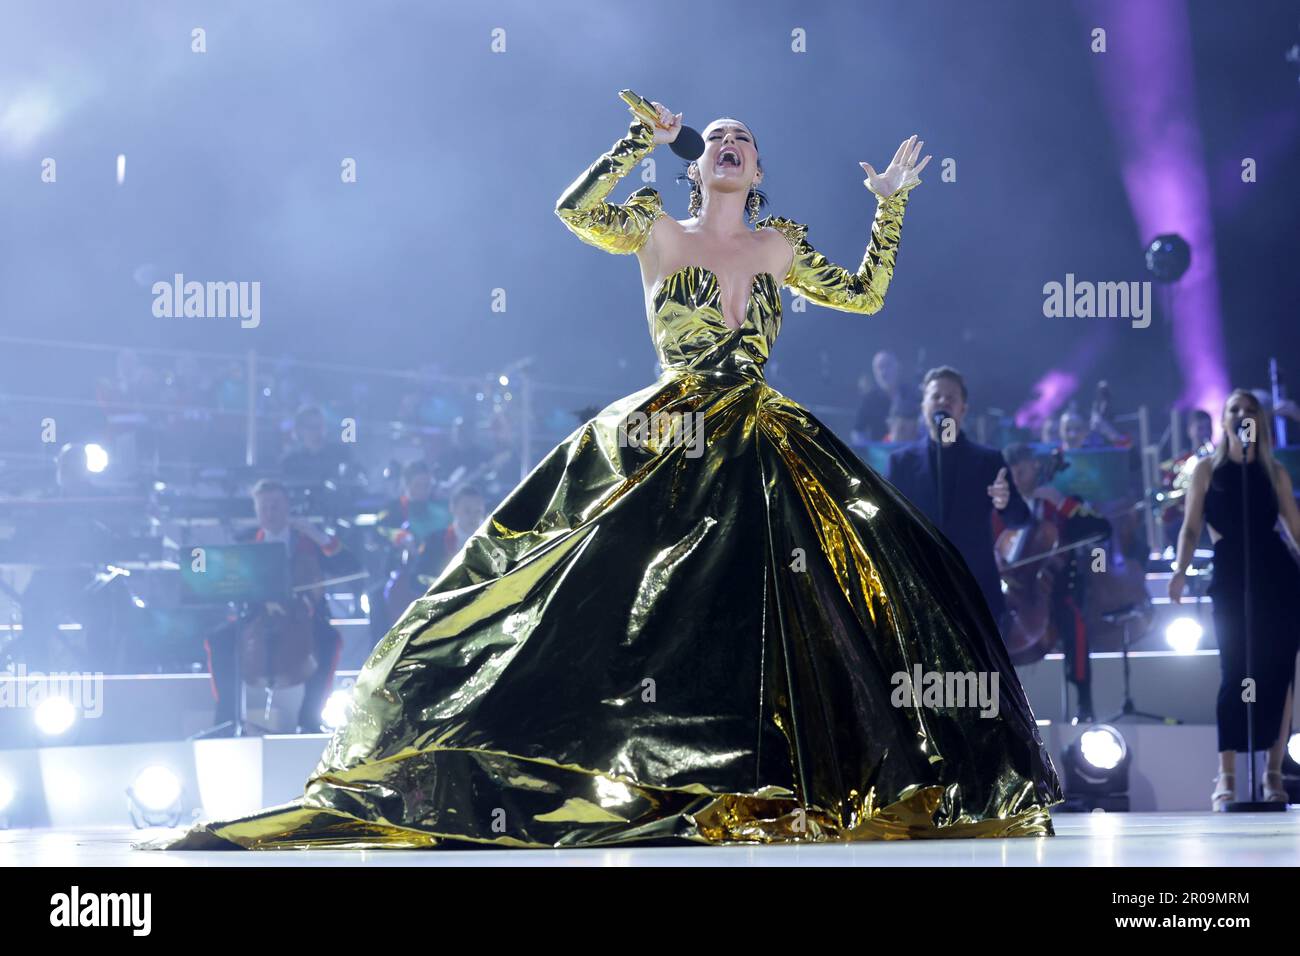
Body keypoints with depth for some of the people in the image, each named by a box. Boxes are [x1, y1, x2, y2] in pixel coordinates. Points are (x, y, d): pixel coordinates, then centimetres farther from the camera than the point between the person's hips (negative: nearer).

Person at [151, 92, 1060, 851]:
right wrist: (643, 138, -5)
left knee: (848, 570, -8)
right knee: (598, 590, -9)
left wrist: (892, 205, 12)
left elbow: (864, 293, 17)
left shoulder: (780, 244, 12)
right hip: (666, 443, -3)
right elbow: (575, 209, -11)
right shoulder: (657, 228, 5)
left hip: (762, 444, 3)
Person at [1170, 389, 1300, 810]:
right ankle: (1226, 777, -6)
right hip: (1231, 575, -2)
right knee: (1235, 672, -8)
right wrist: (1180, 569, -12)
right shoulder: (1207, 469, 8)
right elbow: (1191, 527, 4)